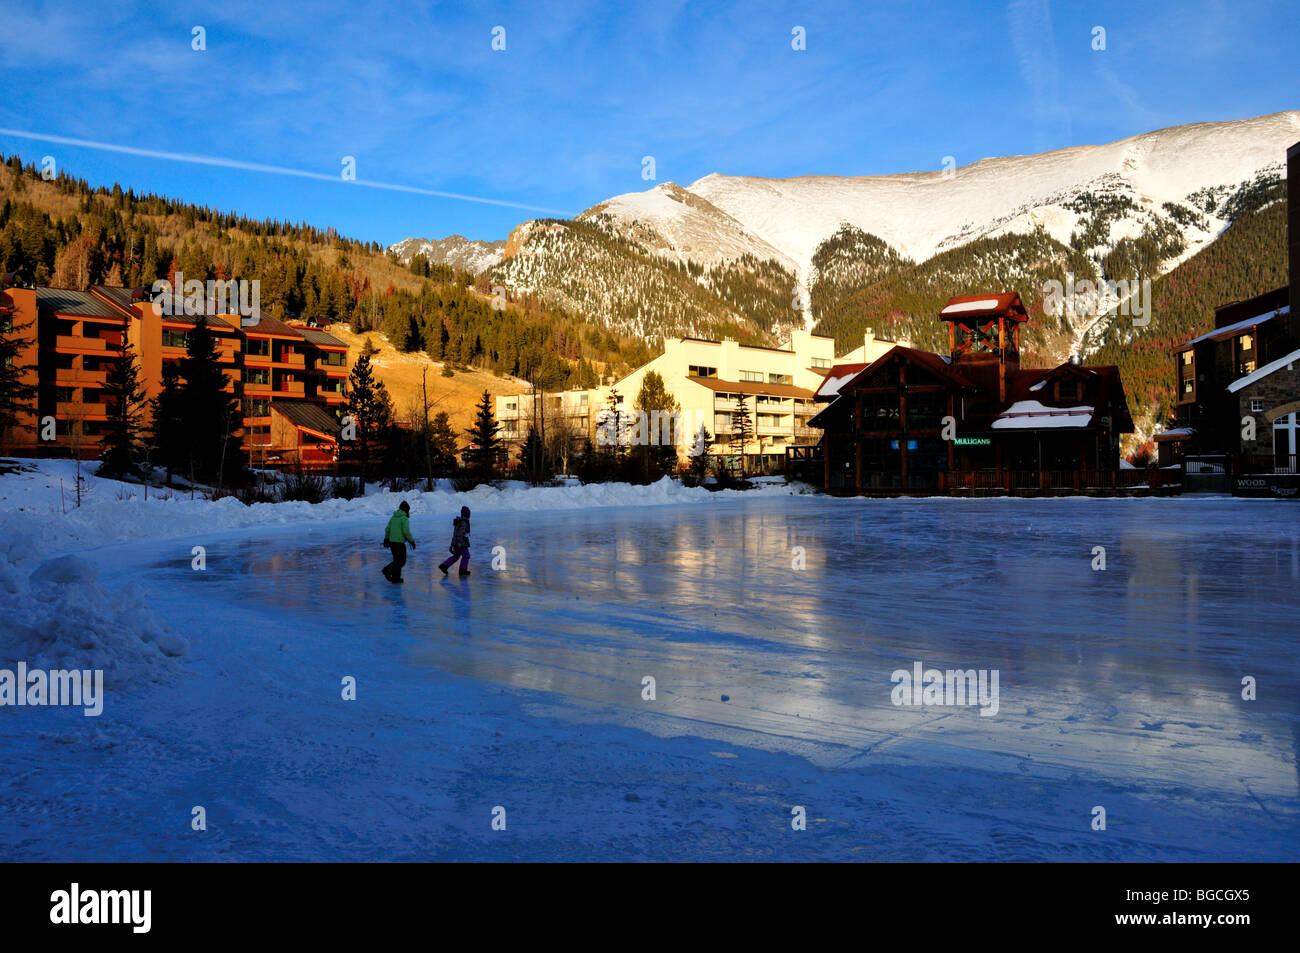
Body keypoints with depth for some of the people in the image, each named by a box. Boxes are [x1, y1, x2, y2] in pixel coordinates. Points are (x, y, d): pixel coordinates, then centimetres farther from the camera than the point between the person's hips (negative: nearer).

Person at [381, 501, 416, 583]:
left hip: (392, 541, 8)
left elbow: (387, 529, 13)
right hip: (399, 542, -8)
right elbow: (406, 532, -18)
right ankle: (387, 570, -17)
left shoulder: (393, 517, 10)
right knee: (402, 561, -1)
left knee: (397, 560, 15)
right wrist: (412, 541, -8)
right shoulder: (404, 518, -13)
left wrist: (386, 539, 22)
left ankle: (395, 577, 13)